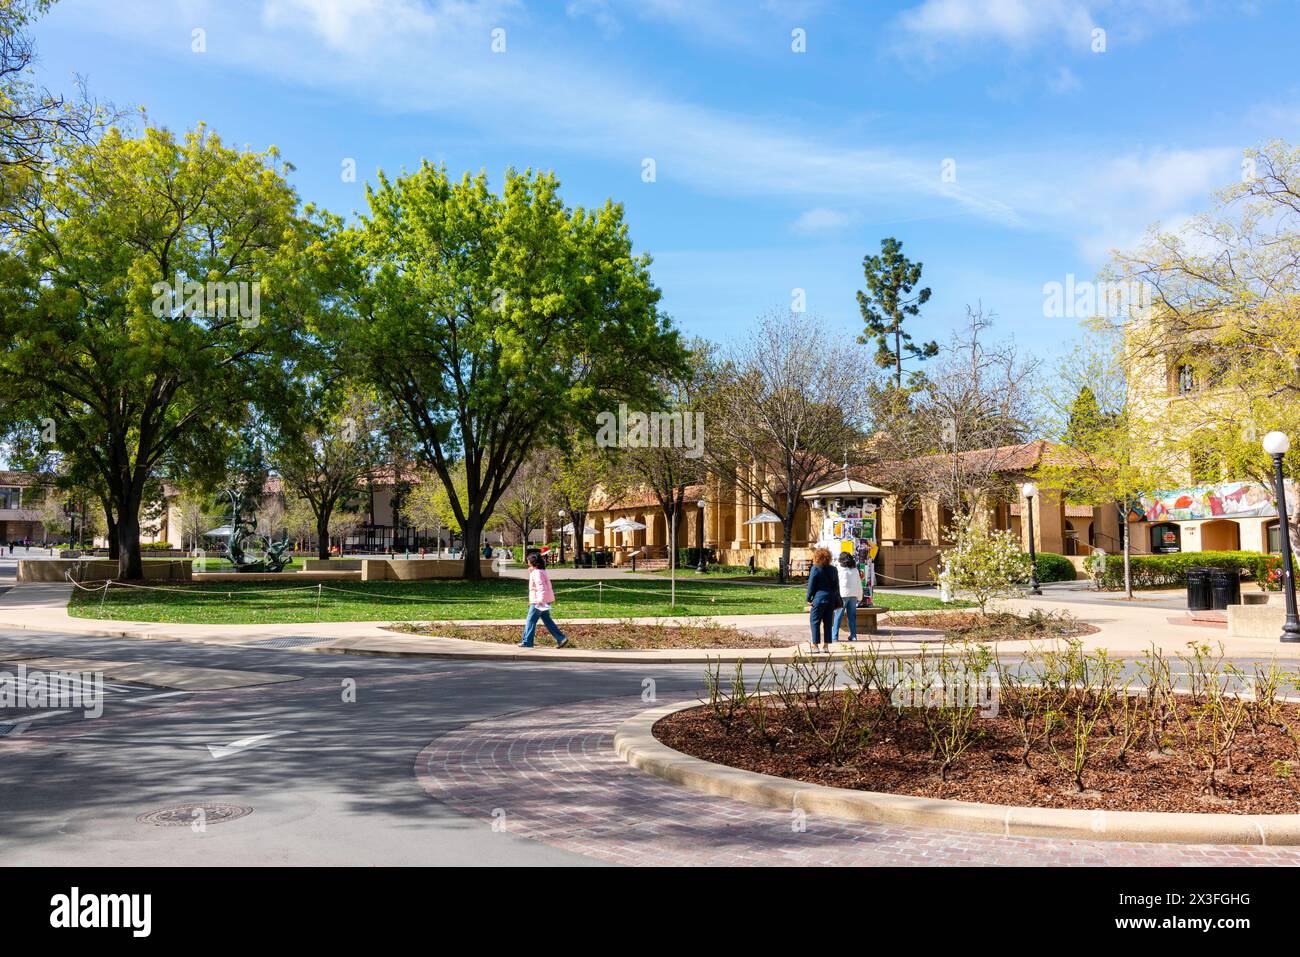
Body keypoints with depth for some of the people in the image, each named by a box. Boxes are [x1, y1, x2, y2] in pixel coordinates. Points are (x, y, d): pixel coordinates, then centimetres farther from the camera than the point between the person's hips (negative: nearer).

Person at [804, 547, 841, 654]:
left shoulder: (815, 569, -9)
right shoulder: (833, 570, 8)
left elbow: (811, 585, -8)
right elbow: (836, 586, 12)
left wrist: (809, 599, 0)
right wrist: (836, 602, 18)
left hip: (819, 598, -5)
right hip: (831, 599, 6)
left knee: (814, 622, 1)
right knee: (827, 622, 10)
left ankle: (815, 646, -3)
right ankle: (826, 646, 12)